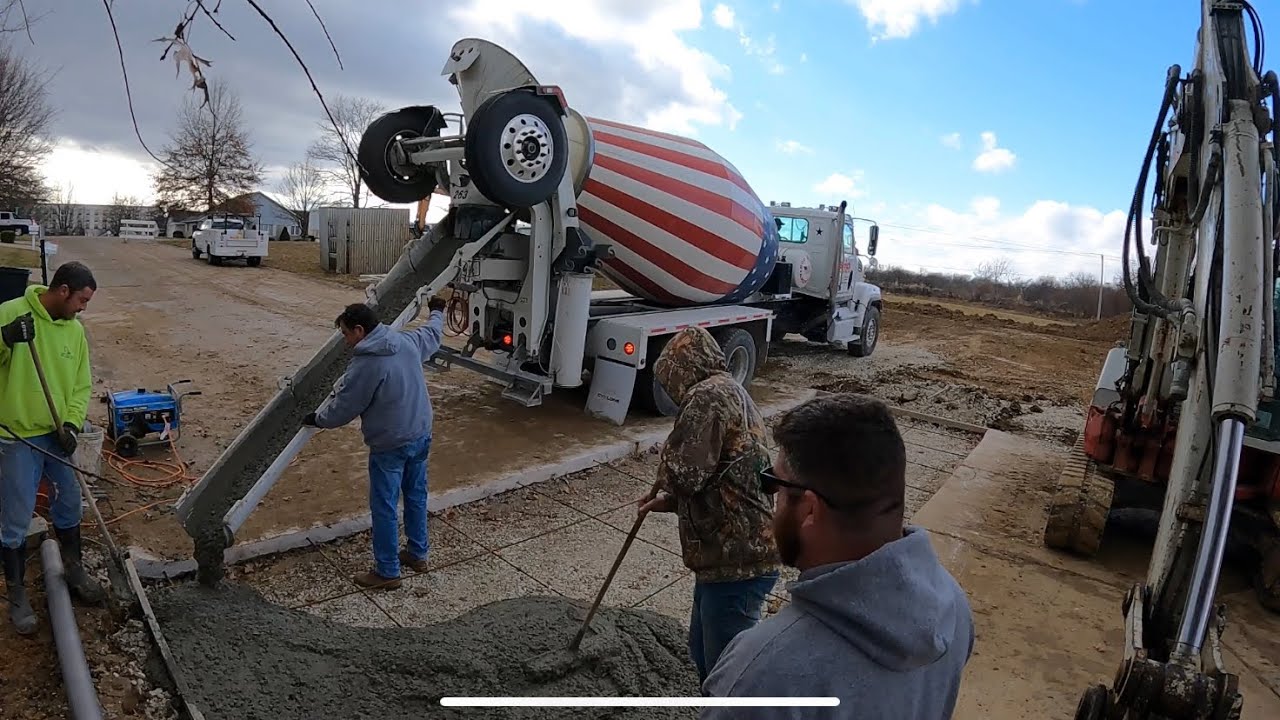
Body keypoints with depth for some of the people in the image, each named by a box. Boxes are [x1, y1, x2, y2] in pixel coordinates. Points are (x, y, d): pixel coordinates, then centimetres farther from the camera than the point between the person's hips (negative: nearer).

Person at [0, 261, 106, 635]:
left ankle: (75, 572, 36)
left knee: (69, 506, 17)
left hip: (56, 435, 5)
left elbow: (81, 385, 5)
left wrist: (72, 423, -9)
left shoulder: (75, 330, 3)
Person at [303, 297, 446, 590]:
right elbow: (433, 334, 22)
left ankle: (387, 573, 17)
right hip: (422, 435, 8)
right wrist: (437, 312, 43)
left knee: (384, 507, 6)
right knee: (416, 495, 20)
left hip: (390, 445, -8)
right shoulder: (407, 341, -1)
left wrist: (316, 419, 9)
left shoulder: (365, 364, -22)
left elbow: (342, 408, -12)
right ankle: (417, 554, 35)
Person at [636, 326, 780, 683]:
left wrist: (663, 485, -3)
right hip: (738, 554, 10)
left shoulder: (709, 394, -16)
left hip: (736, 563, -10)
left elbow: (684, 474, -24)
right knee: (704, 654, 24)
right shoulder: (731, 392, 17)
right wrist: (671, 501, 20)